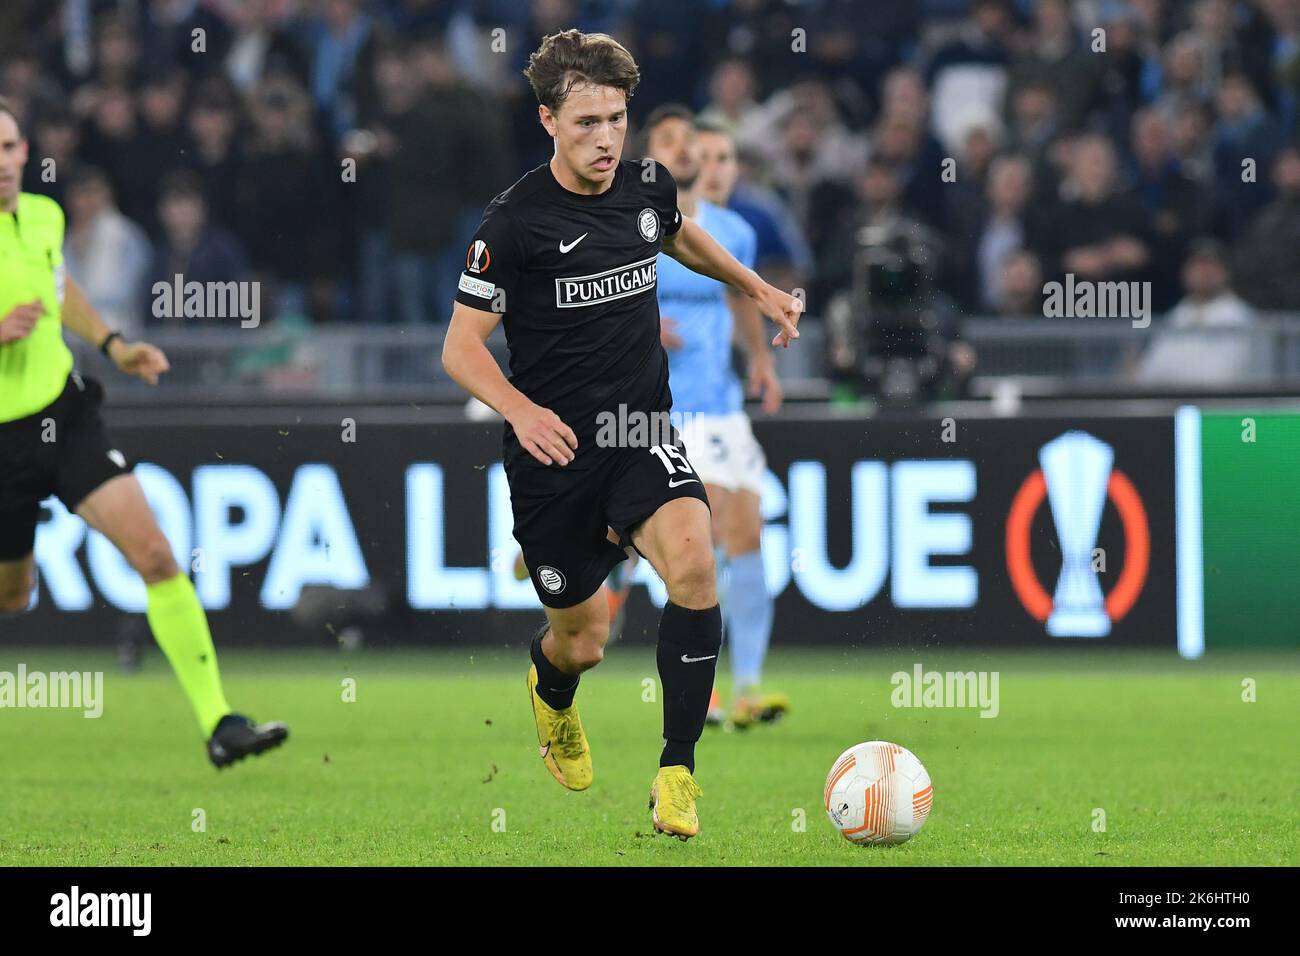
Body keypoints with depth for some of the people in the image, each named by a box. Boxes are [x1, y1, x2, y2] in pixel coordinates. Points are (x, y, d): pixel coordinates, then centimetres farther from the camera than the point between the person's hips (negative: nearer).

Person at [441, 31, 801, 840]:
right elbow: (461, 347, -12)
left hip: (644, 439, 3)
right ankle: (552, 696, 48)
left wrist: (759, 289, 24)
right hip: (555, 450, -3)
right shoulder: (517, 220, -14)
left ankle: (678, 773, -18)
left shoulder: (648, 187, 1)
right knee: (584, 641, 7)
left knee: (694, 563, -27)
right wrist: (520, 409, -30)